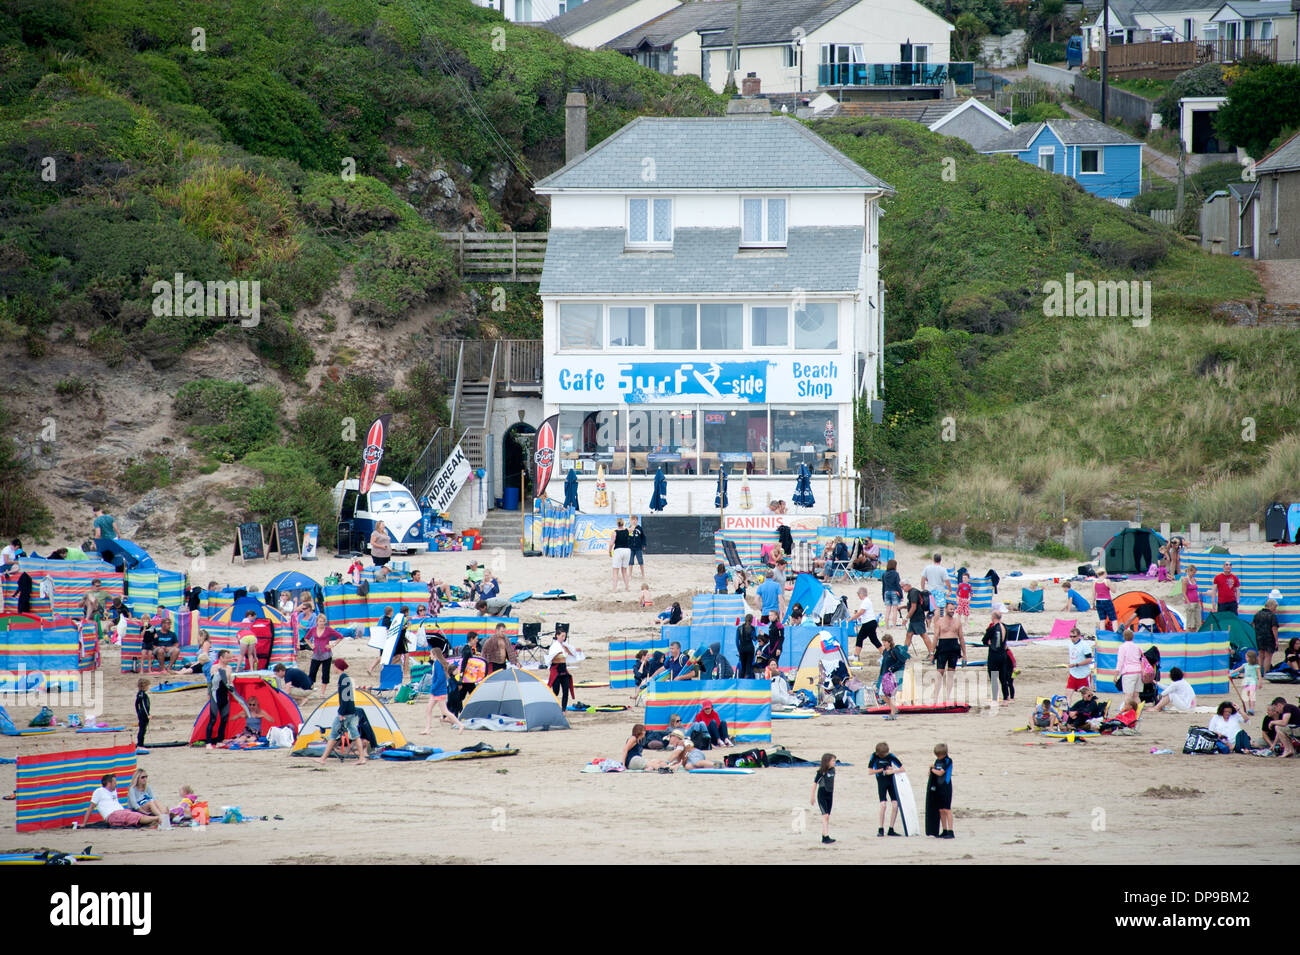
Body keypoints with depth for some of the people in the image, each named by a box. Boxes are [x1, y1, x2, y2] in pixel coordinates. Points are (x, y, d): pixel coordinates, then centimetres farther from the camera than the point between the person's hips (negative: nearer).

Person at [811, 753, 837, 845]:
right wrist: (812, 797, -4)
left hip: (829, 795, 7)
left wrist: (833, 794, 22)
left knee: (827, 817, 7)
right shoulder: (821, 772, -15)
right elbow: (815, 783, -9)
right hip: (822, 795, -7)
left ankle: (824, 838, 11)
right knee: (825, 816, -16)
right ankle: (826, 837, -22)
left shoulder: (832, 770, 4)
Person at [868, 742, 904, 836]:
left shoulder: (890, 756, -5)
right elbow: (869, 772, -6)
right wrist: (882, 770, -13)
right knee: (883, 805, -16)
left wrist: (892, 771, -19)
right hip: (881, 783, -2)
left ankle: (891, 829, 5)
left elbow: (902, 769, -2)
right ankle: (881, 829, -6)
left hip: (891, 781, 2)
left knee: (895, 805, -4)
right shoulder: (874, 756, -7)